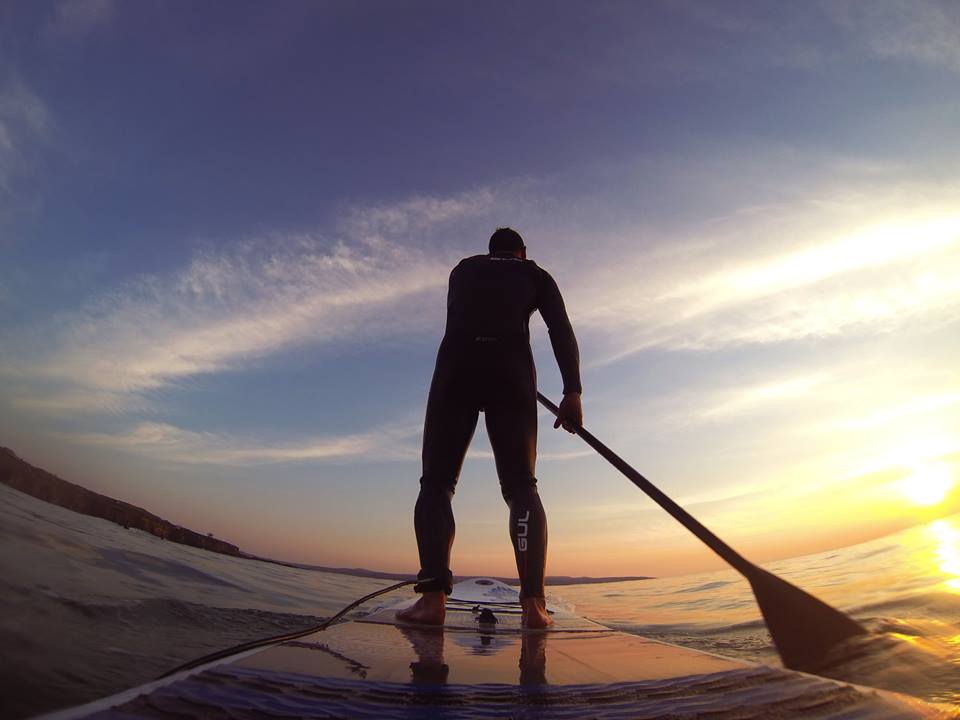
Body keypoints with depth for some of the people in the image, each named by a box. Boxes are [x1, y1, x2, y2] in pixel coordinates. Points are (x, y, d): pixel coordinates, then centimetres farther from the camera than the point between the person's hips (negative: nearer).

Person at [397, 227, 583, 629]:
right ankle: (533, 602, -12)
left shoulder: (462, 269, 32)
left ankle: (433, 596, -14)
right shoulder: (535, 274, 24)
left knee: (436, 483, 2)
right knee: (521, 485, 2)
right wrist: (572, 391, -1)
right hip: (512, 370, 0)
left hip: (456, 365, 1)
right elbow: (561, 329, 7)